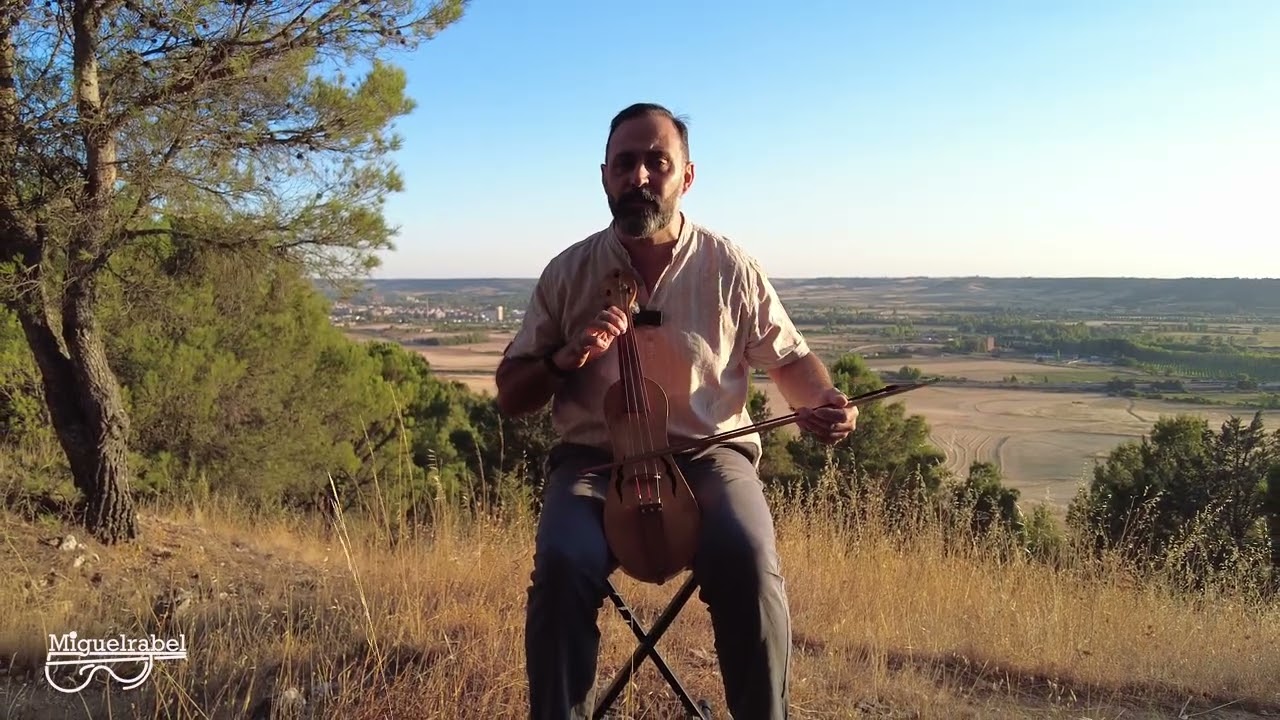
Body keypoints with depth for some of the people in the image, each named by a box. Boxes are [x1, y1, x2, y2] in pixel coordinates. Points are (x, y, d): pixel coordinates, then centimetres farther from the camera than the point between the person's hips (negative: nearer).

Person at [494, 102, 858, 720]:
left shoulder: (729, 266, 2)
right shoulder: (569, 272, 4)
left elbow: (789, 357, 14)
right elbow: (510, 397, 9)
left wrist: (823, 403, -9)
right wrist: (564, 359, -12)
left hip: (709, 455, 0)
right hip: (594, 460, 1)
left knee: (748, 561, -30)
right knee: (563, 564, -29)